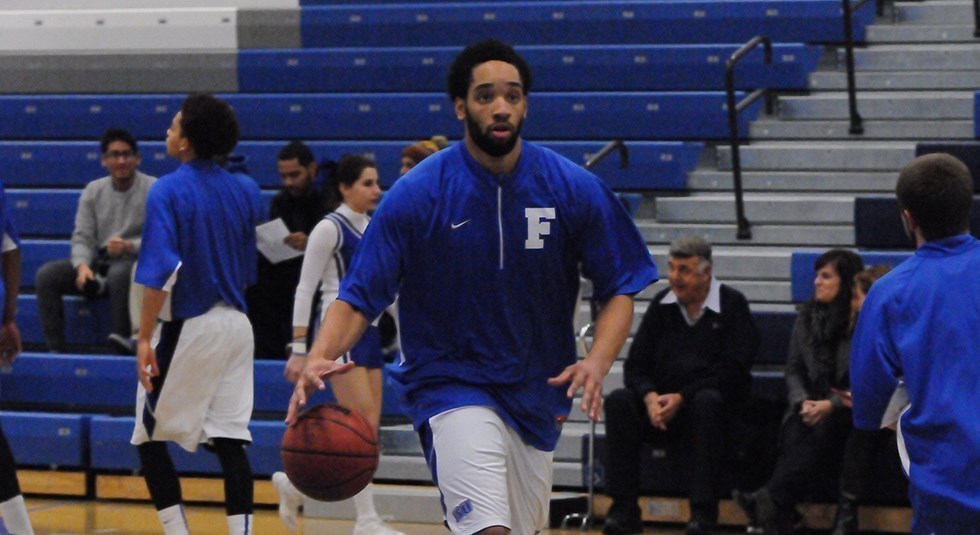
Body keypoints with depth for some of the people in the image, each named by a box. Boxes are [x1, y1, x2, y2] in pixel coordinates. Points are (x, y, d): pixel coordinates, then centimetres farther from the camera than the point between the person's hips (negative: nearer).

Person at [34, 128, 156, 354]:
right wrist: (82, 266, -17)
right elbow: (82, 238, 4)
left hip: (136, 262, -5)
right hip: (100, 263, 5)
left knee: (119, 273, -41)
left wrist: (129, 246, -28)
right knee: (46, 275, -15)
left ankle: (123, 337, -28)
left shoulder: (152, 189, -5)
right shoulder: (93, 191, 10)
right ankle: (56, 348, -17)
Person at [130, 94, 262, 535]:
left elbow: (160, 272, -19)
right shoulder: (245, 191, 7)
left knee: (149, 438, 6)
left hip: (189, 328, -6)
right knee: (230, 441, 5)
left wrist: (145, 338, -17)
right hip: (237, 324, 6)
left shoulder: (167, 192, -11)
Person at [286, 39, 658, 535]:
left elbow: (619, 289, 1)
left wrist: (596, 361, -18)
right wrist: (319, 358, -29)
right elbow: (359, 295, -10)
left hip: (535, 397, 4)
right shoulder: (416, 193, -11)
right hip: (449, 387, -4)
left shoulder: (575, 189, -5)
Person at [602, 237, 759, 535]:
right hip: (662, 402, 4)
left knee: (707, 402, -38)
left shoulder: (732, 306, -2)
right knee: (619, 402, -24)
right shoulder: (662, 306, 11)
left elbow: (731, 372, -11)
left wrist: (681, 398, -20)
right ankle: (624, 509, -27)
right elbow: (635, 366, 8)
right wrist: (650, 397, -15)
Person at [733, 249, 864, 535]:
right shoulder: (808, 317, 16)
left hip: (847, 408, -4)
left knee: (824, 428, -35)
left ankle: (769, 500, -48)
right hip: (812, 404, 4)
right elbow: (793, 370, 15)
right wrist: (803, 401, -6)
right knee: (796, 429, -29)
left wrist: (831, 405, -19)